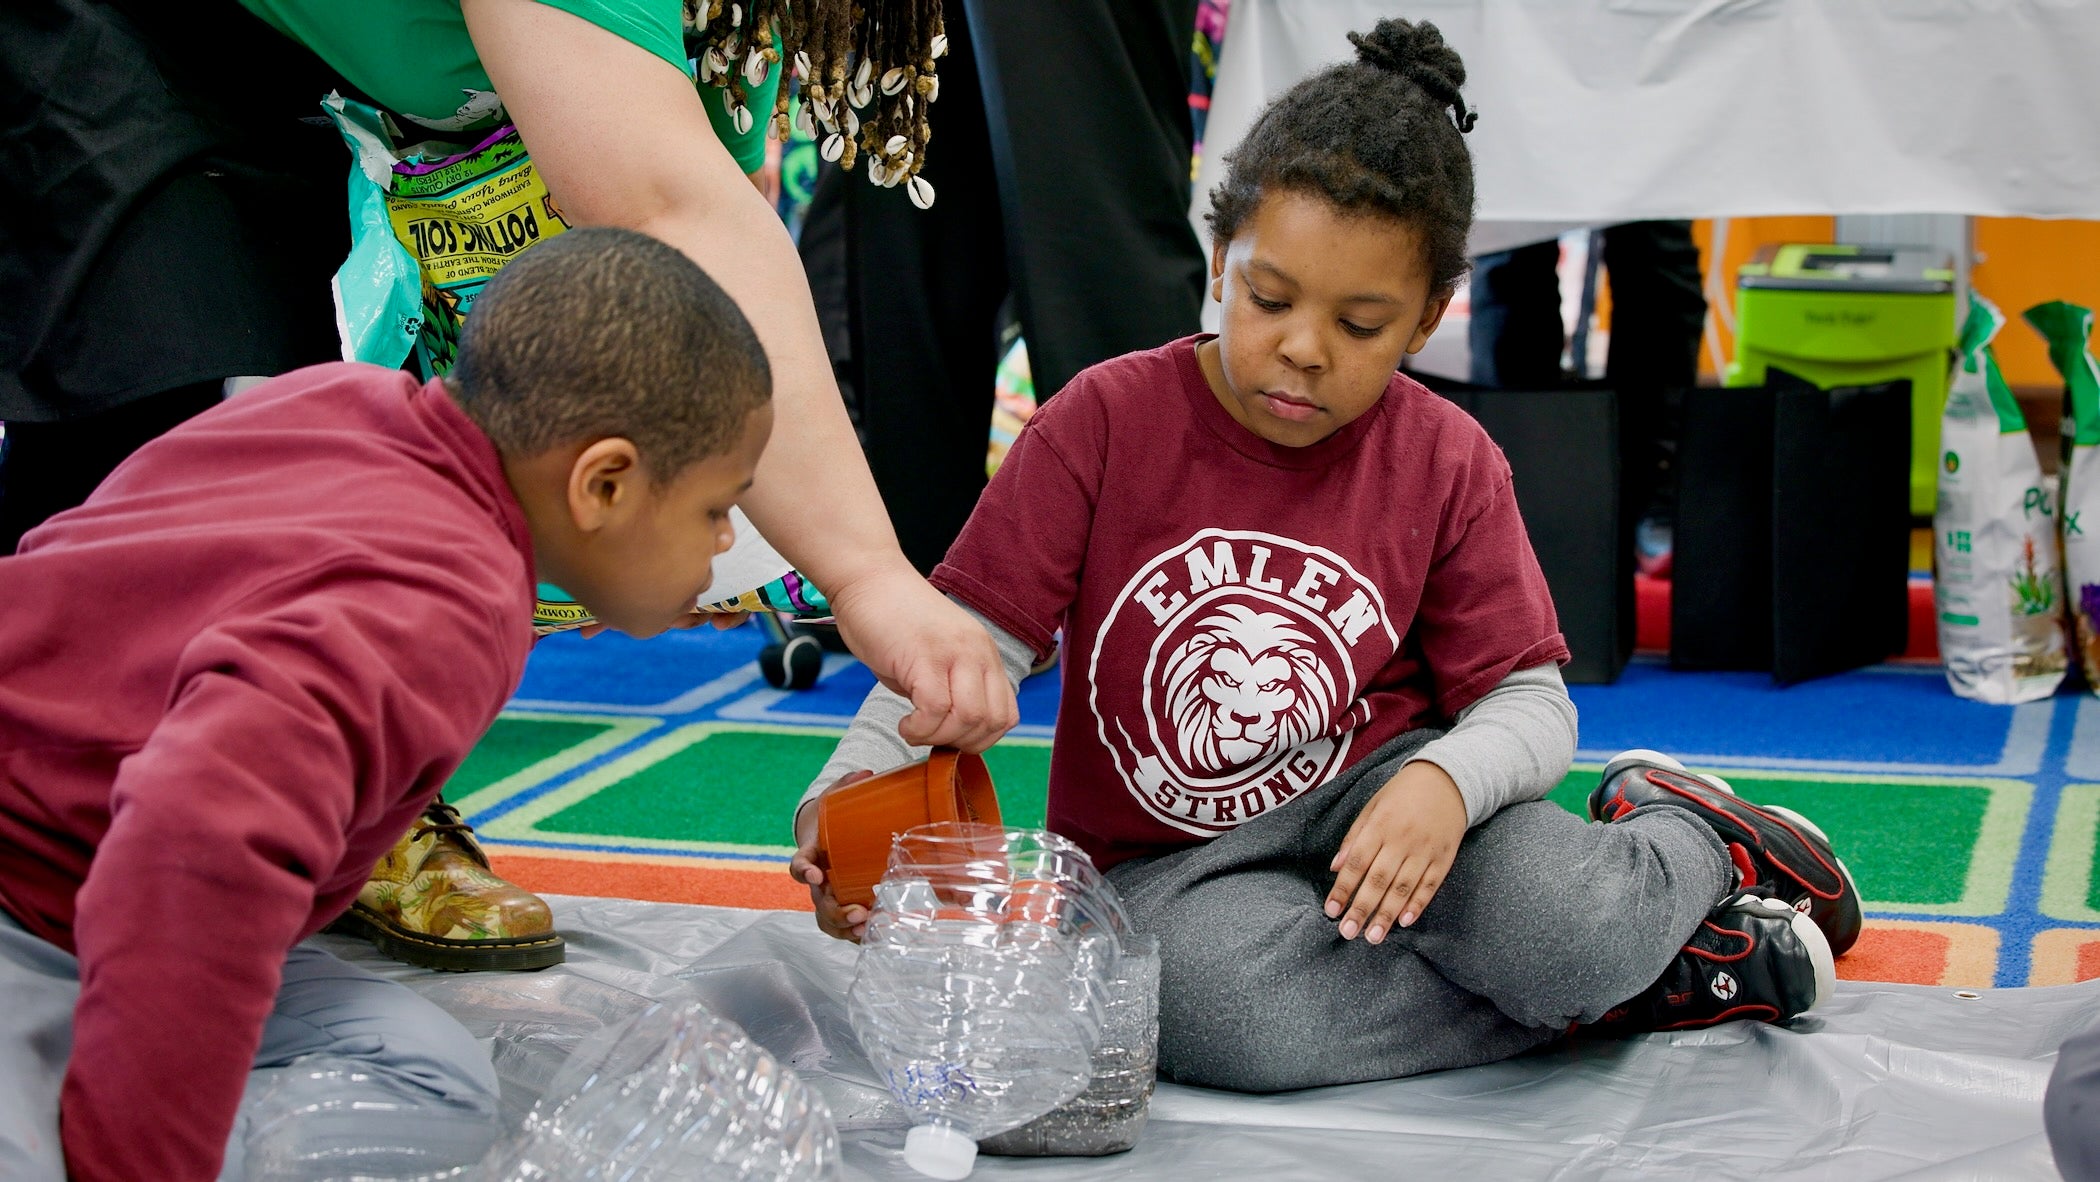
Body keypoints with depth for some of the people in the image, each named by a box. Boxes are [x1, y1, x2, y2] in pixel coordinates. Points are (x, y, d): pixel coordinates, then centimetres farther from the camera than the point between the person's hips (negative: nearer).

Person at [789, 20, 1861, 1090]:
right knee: (1243, 1016, -37)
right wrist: (851, 792, -26)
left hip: (1379, 796, 0)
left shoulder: (1448, 466, -2)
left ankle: (1685, 841, 6)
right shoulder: (1107, 420, -7)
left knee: (1568, 933, -33)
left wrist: (1445, 782, -26)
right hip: (1175, 865, 0)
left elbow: (1528, 702, -2)